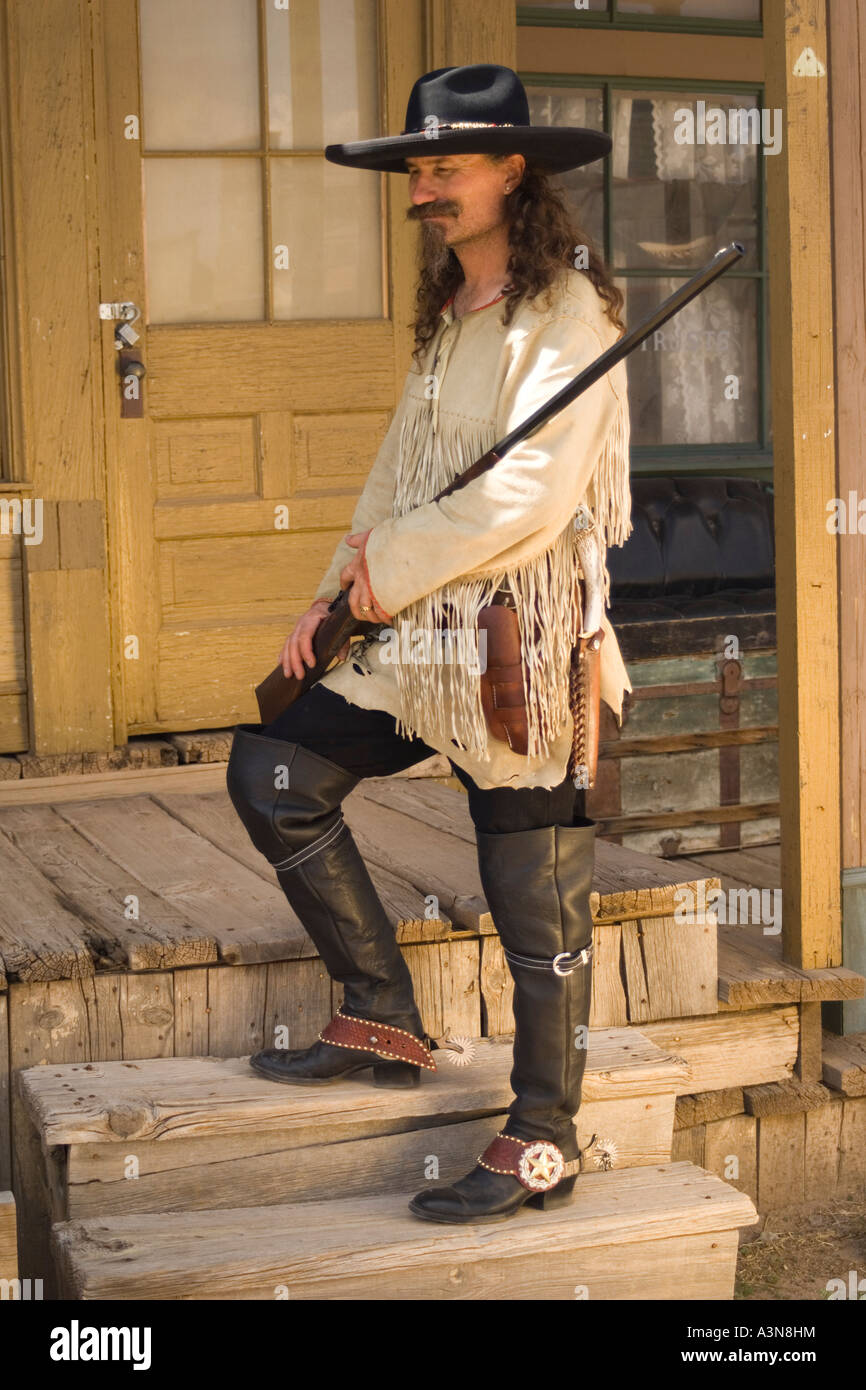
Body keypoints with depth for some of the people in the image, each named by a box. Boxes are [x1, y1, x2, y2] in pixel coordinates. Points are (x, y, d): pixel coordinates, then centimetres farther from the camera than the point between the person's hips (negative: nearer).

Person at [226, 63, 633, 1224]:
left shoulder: (567, 307, -10)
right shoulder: (446, 316, 17)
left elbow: (532, 492, -20)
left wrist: (392, 567, -11)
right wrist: (338, 593, 7)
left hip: (523, 638, -9)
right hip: (421, 636, 9)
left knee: (535, 897, 0)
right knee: (271, 769, 3)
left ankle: (543, 1146, 14)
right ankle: (383, 1019, 14)